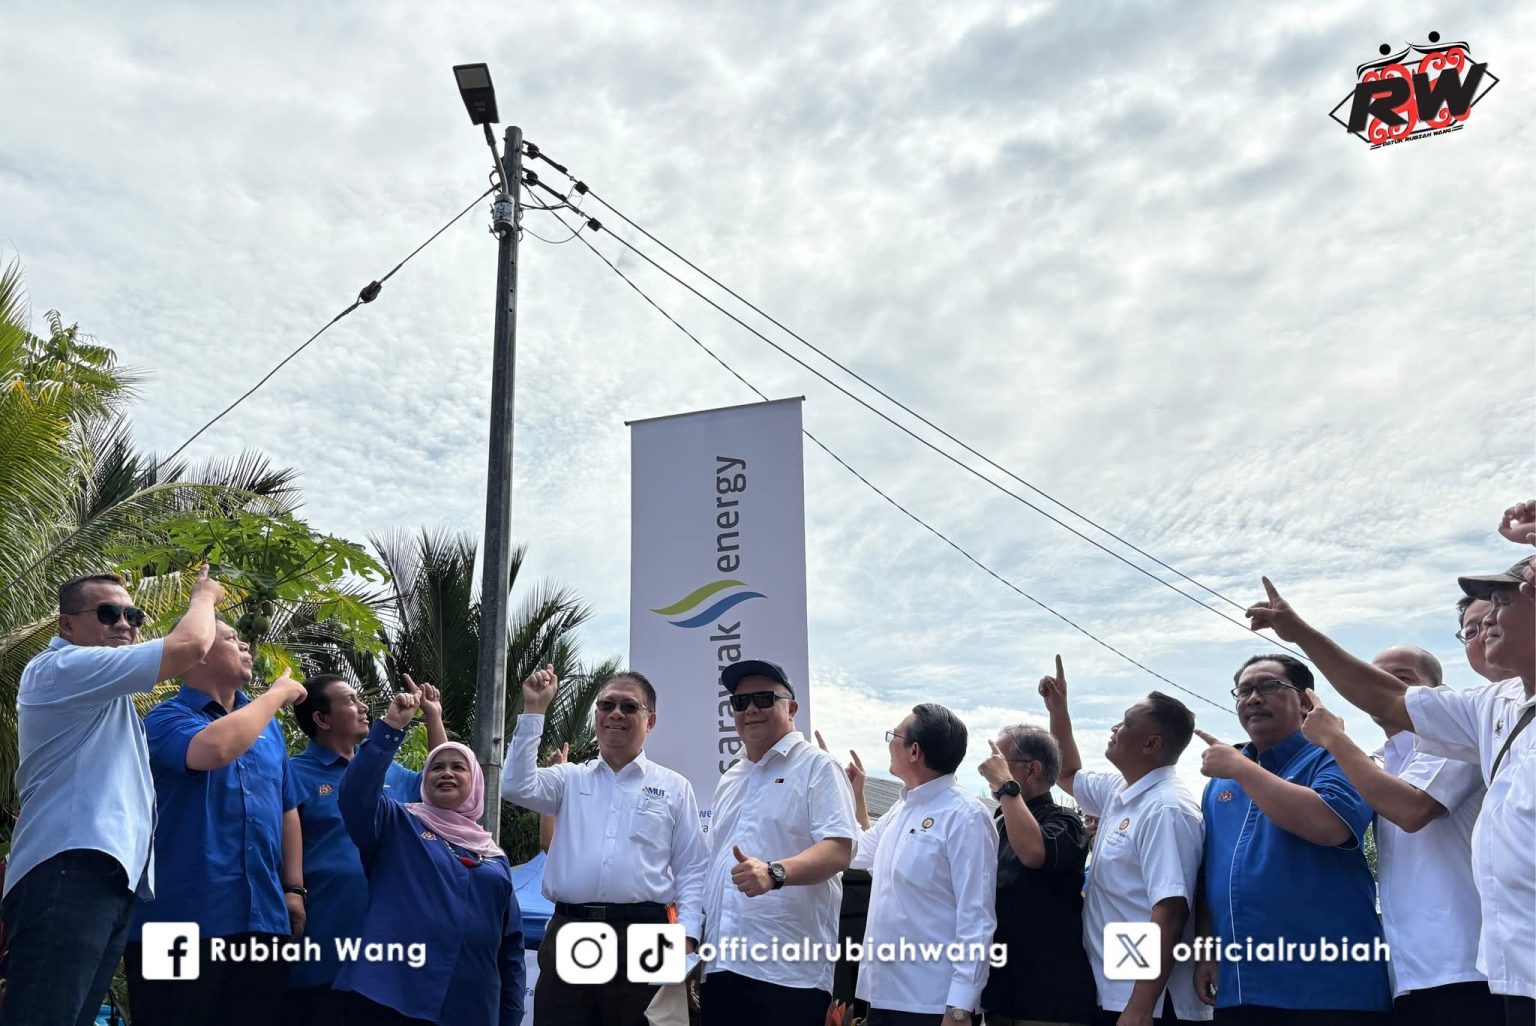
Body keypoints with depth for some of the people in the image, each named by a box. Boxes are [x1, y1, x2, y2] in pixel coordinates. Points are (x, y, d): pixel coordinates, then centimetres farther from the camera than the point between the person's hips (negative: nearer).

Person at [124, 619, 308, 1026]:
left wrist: (294, 888, 10)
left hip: (263, 917, 6)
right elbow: (214, 748, -27)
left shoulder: (267, 724, 15)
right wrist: (277, 694, -13)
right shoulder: (168, 716, -4)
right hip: (184, 917, -5)